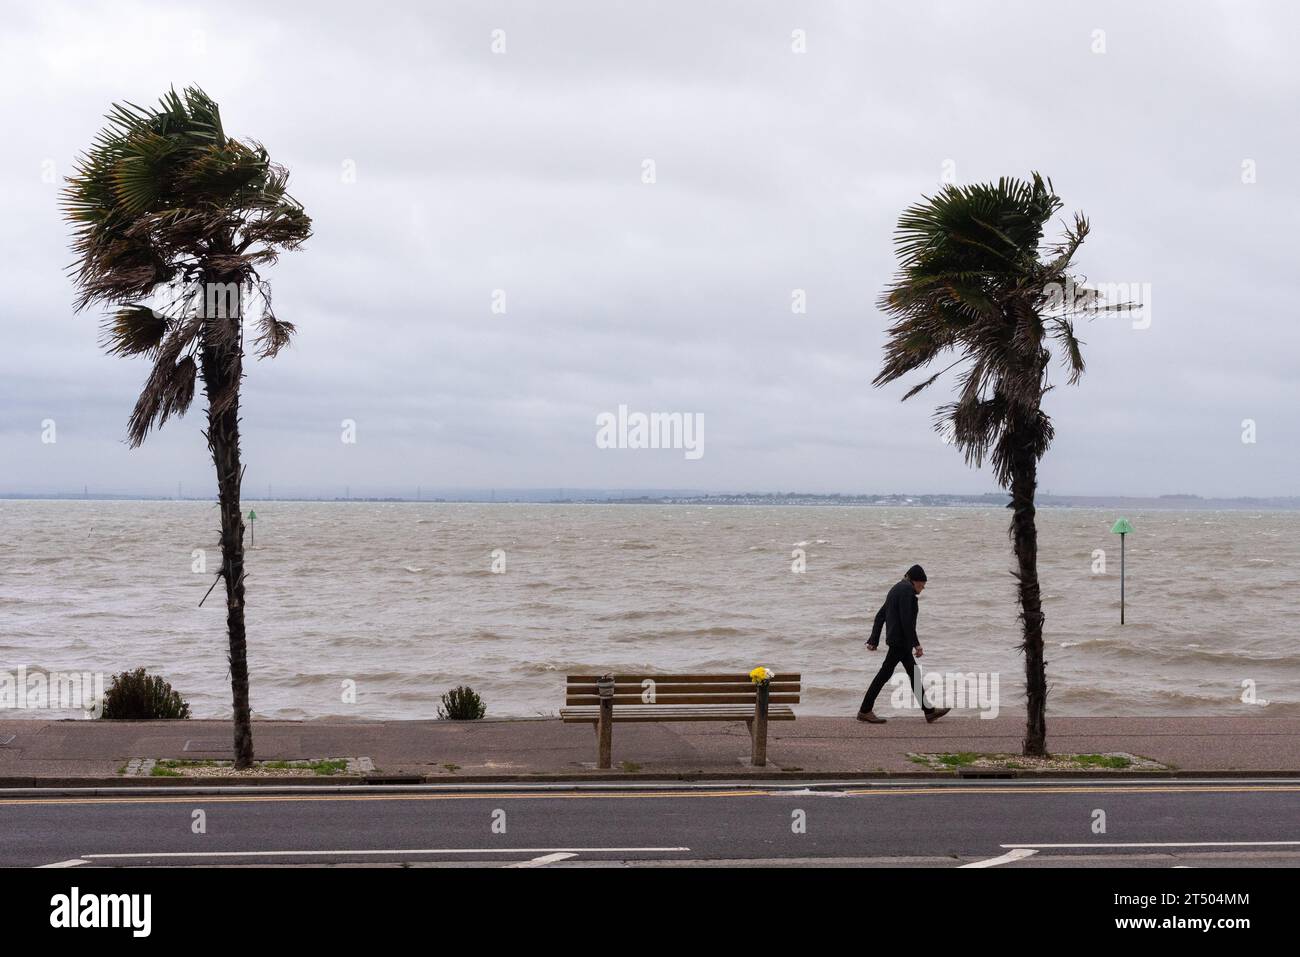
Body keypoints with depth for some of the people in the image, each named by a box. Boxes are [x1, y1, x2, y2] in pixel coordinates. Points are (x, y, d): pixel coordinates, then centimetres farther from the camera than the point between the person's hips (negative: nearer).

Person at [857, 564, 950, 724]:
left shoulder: (896, 589, 18)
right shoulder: (907, 589, -12)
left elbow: (880, 616, 17)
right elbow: (906, 619, -22)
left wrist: (874, 639, 16)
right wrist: (916, 644, -21)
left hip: (895, 638, 11)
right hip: (901, 639, -11)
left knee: (914, 673, 12)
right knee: (885, 672, -6)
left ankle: (929, 711, 16)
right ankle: (865, 710, -3)